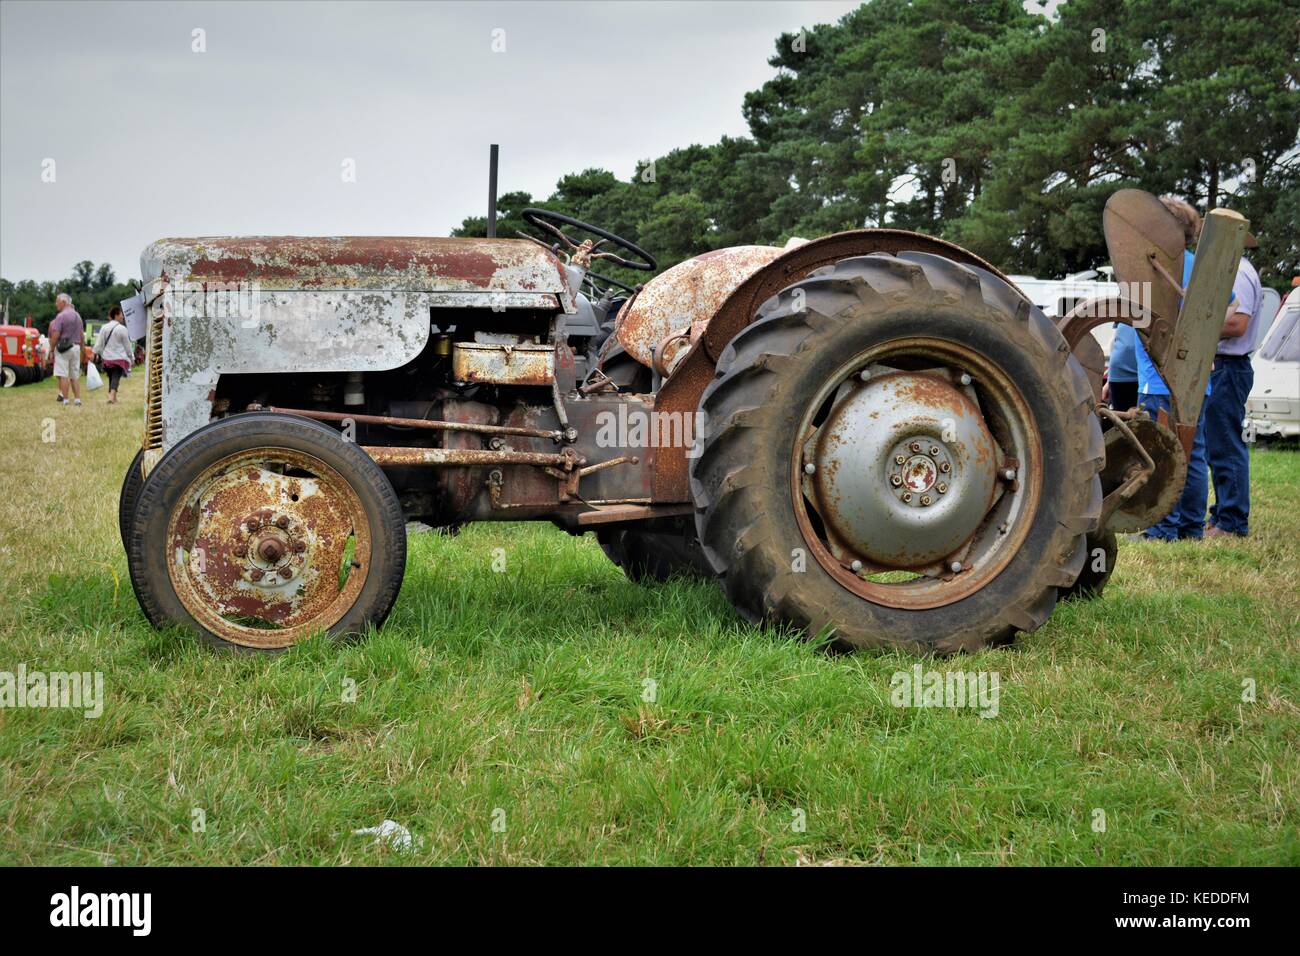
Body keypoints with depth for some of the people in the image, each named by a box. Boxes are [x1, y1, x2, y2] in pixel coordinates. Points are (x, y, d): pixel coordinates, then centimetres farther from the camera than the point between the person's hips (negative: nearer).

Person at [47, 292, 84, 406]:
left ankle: (65, 399, -7)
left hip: (63, 347, -7)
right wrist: (81, 349, 22)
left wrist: (51, 350, -8)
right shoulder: (77, 316, 11)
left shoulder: (61, 316, -12)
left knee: (63, 375, -5)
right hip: (76, 347, 7)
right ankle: (77, 398, 8)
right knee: (75, 376, 10)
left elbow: (55, 336, -16)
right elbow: (82, 335, 15)